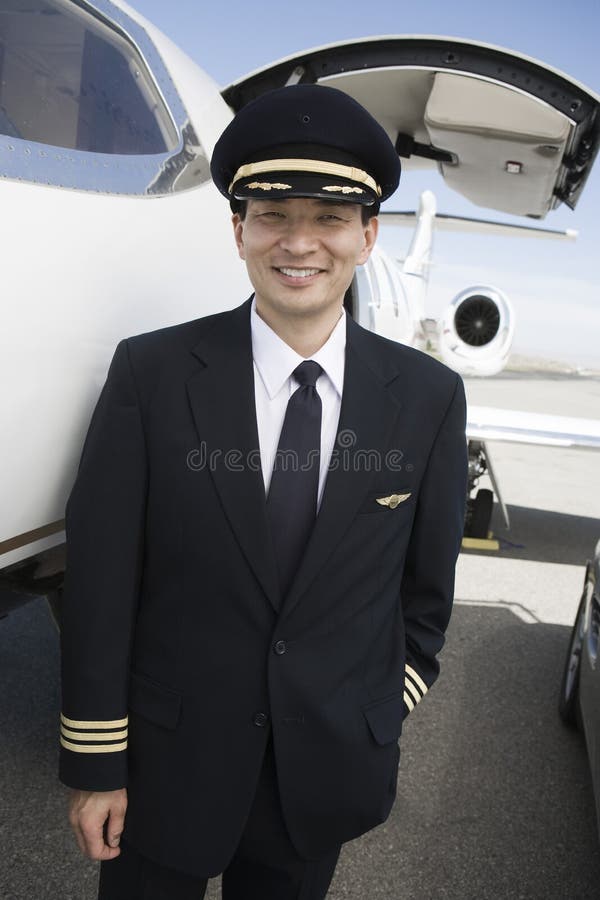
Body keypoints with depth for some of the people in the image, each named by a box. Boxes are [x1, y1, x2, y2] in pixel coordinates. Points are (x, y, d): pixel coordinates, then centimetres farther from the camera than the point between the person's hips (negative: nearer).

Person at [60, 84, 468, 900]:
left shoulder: (429, 397, -7)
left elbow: (427, 583, 2)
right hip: (166, 765, -1)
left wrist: (380, 720, 5)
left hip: (328, 772, 2)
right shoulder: (150, 373, -12)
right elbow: (99, 578, -11)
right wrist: (95, 765, -7)